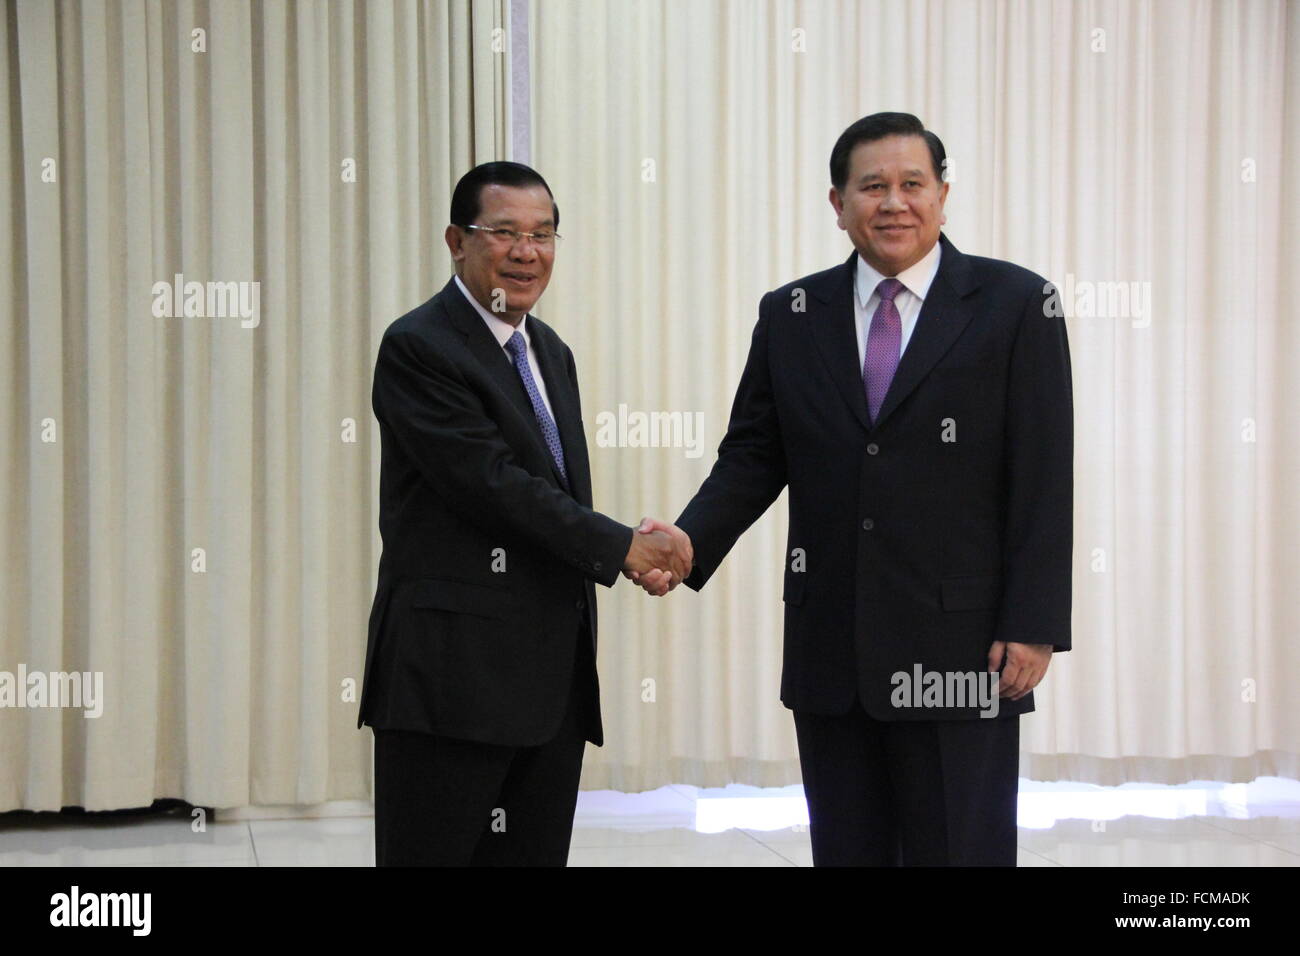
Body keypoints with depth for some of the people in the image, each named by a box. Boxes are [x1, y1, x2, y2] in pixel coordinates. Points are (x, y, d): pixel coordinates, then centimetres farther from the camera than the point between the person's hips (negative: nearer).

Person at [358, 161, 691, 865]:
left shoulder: (552, 353, 19)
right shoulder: (417, 346, -8)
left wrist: (643, 554, -2)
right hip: (450, 675, -8)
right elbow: (488, 482, -16)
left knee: (534, 855, 8)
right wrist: (620, 547, -13)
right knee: (430, 854, -3)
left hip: (553, 678, 8)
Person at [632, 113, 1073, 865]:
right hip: (830, 654, 4)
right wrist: (691, 540, -10)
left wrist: (1034, 625, -11)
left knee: (960, 850, 1)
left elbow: (1043, 481, -5)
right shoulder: (791, 316, 9)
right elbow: (754, 455, 9)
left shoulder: (1014, 304, -2)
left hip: (961, 650, -4)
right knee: (845, 852, 11)